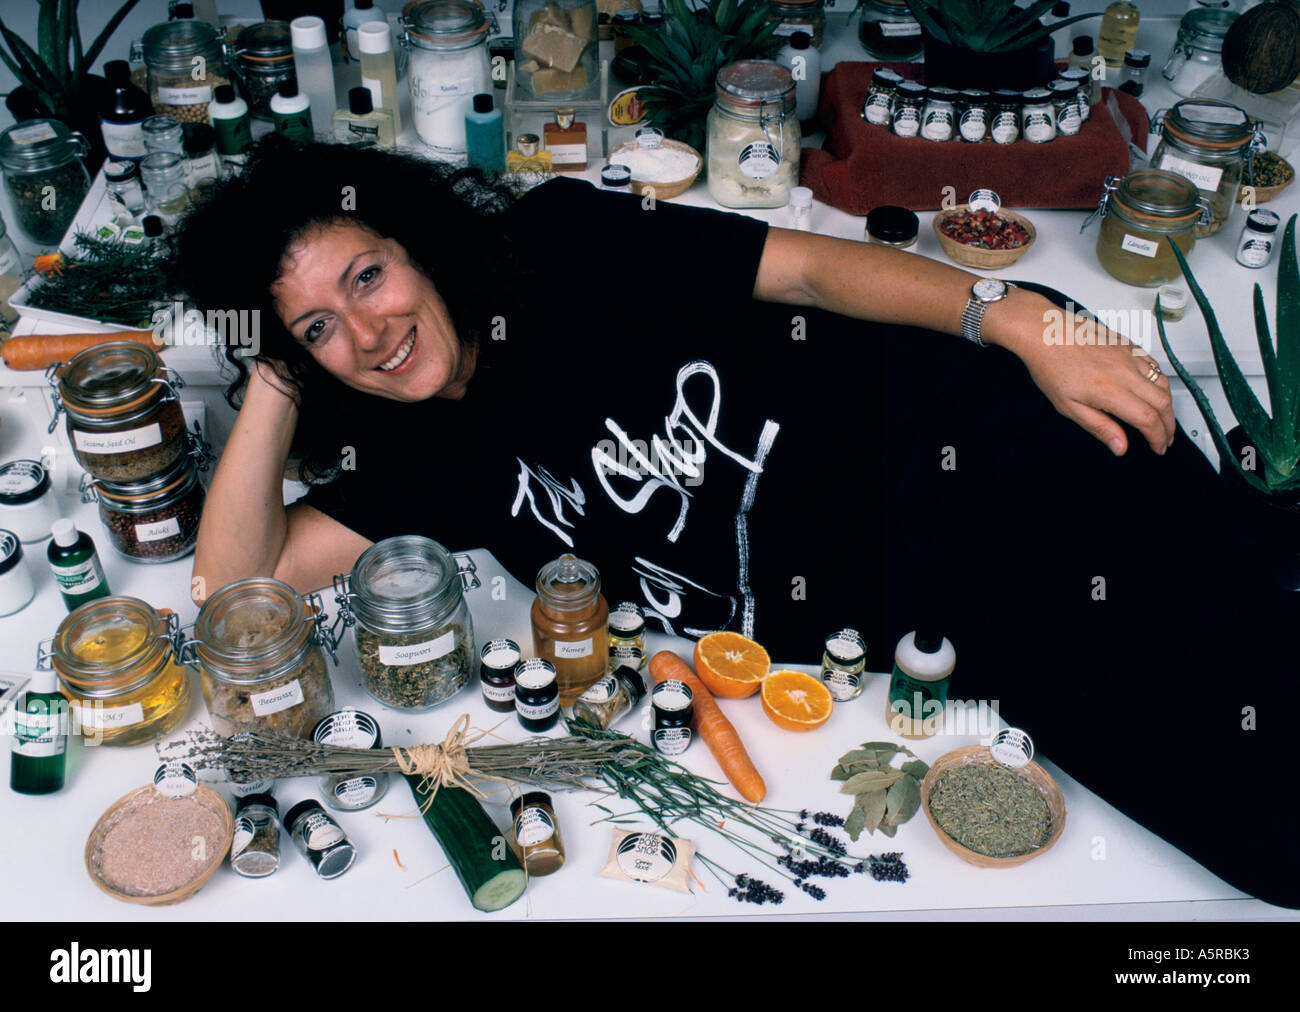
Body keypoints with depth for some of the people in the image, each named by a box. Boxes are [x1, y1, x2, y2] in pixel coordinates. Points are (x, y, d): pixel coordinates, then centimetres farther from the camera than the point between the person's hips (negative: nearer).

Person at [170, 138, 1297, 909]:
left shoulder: (560, 245, 3)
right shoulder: (434, 463, 12)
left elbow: (803, 266, -1)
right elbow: (235, 583, 8)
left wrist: (1014, 319, -13)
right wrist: (273, 390, 2)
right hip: (899, 627, 2)